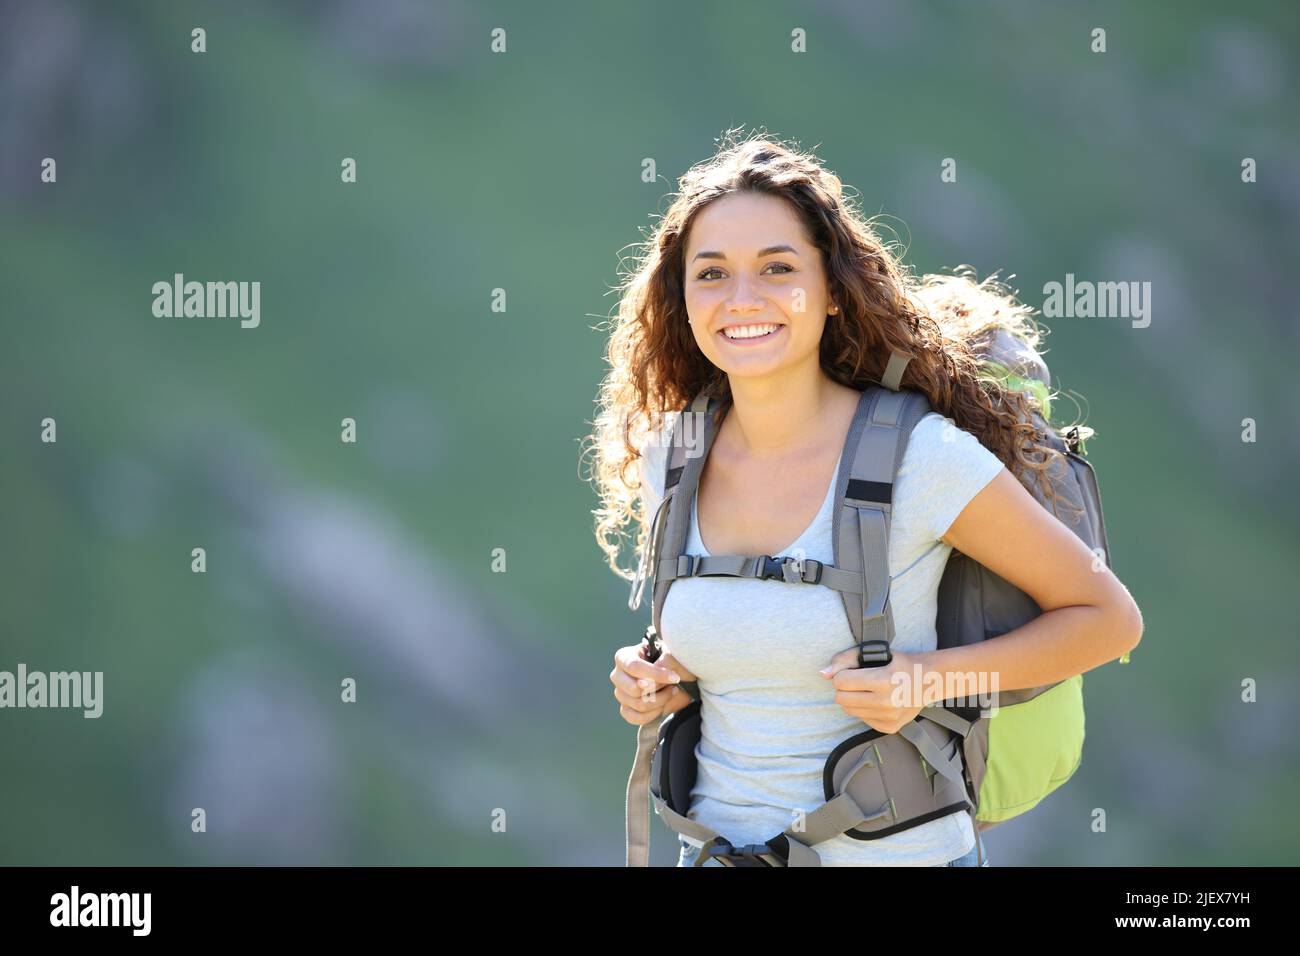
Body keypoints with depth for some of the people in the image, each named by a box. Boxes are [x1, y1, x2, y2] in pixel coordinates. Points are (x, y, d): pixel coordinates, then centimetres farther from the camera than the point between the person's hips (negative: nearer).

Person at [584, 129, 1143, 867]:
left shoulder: (924, 458, -16)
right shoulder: (666, 463, -2)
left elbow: (1108, 619, -7)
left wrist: (929, 678, -19)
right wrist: (664, 680, -3)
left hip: (891, 849, -4)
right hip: (715, 841, 4)